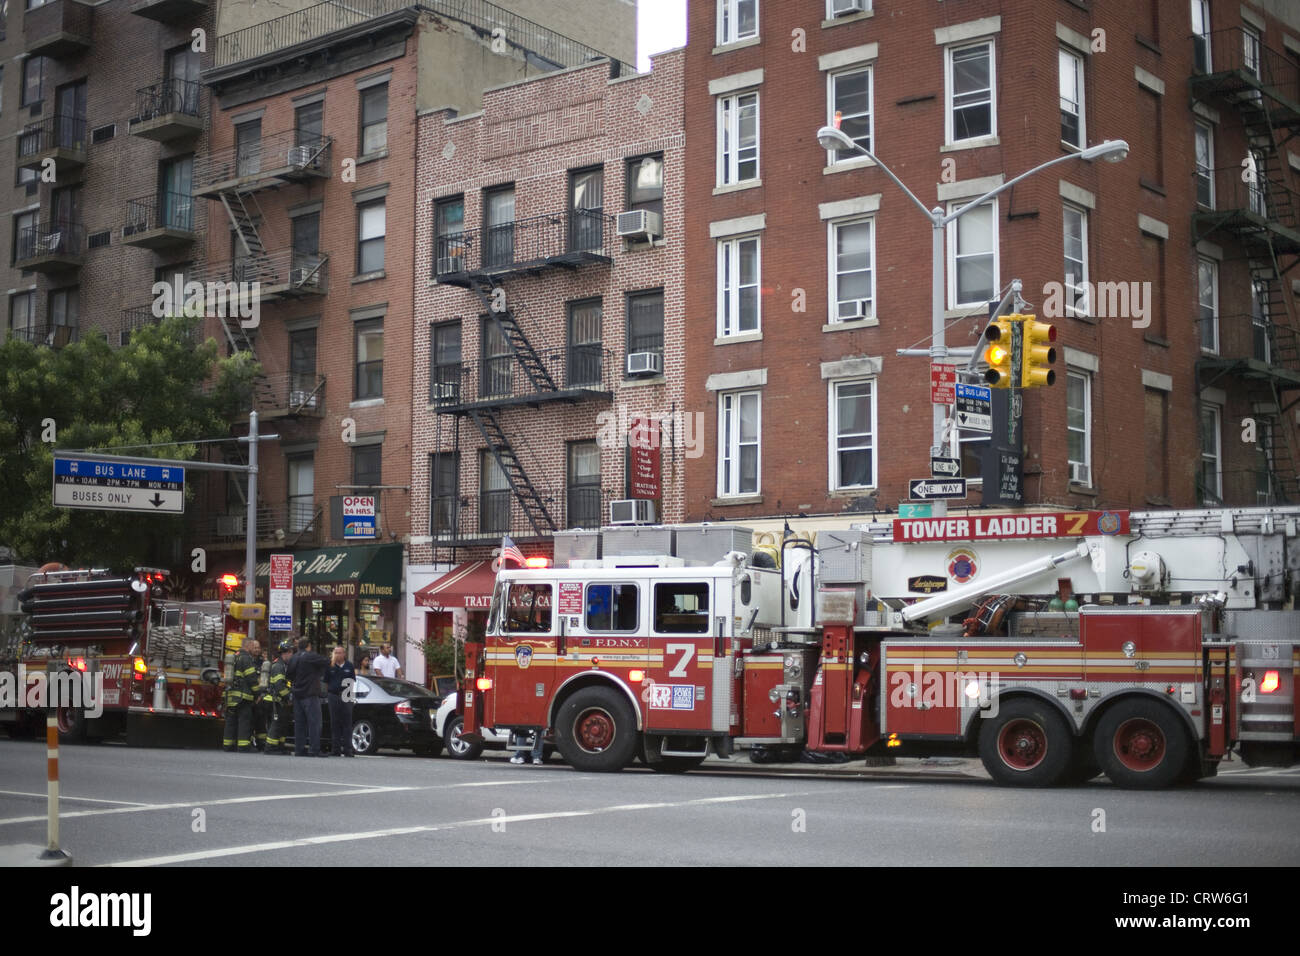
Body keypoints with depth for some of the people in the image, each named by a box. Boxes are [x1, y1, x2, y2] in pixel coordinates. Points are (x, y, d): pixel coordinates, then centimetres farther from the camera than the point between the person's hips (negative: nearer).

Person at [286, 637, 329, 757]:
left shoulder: (292, 659, 11)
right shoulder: (311, 656, -11)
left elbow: (290, 675, 15)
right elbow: (326, 663, -11)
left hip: (297, 694, 7)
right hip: (310, 694, -7)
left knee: (299, 723, 10)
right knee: (314, 722, -6)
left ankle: (299, 749, 9)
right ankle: (315, 750, -10)